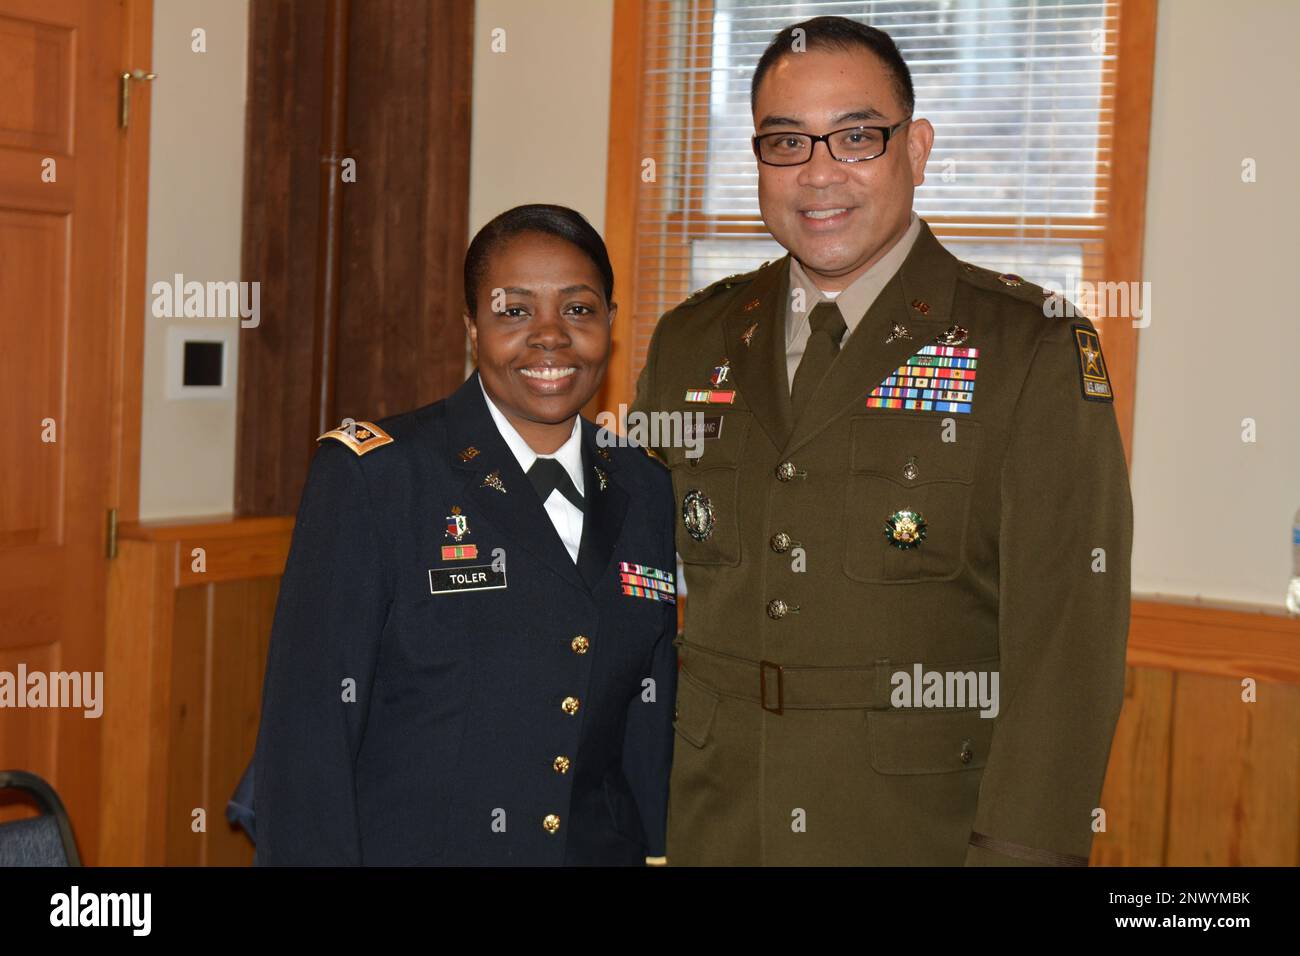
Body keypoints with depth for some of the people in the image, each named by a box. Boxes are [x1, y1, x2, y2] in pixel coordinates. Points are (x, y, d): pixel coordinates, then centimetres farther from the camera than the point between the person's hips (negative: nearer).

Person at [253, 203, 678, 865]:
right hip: (407, 842, -4)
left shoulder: (647, 494, 4)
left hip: (599, 846, 4)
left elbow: (649, 727, 7)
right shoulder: (371, 474, -10)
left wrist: (657, 850, 0)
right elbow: (308, 725, -13)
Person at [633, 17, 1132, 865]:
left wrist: (1019, 850, -22)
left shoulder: (1032, 351, -9)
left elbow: (1068, 644, -14)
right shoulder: (689, 345, 5)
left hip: (932, 833, -3)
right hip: (714, 833, 4)